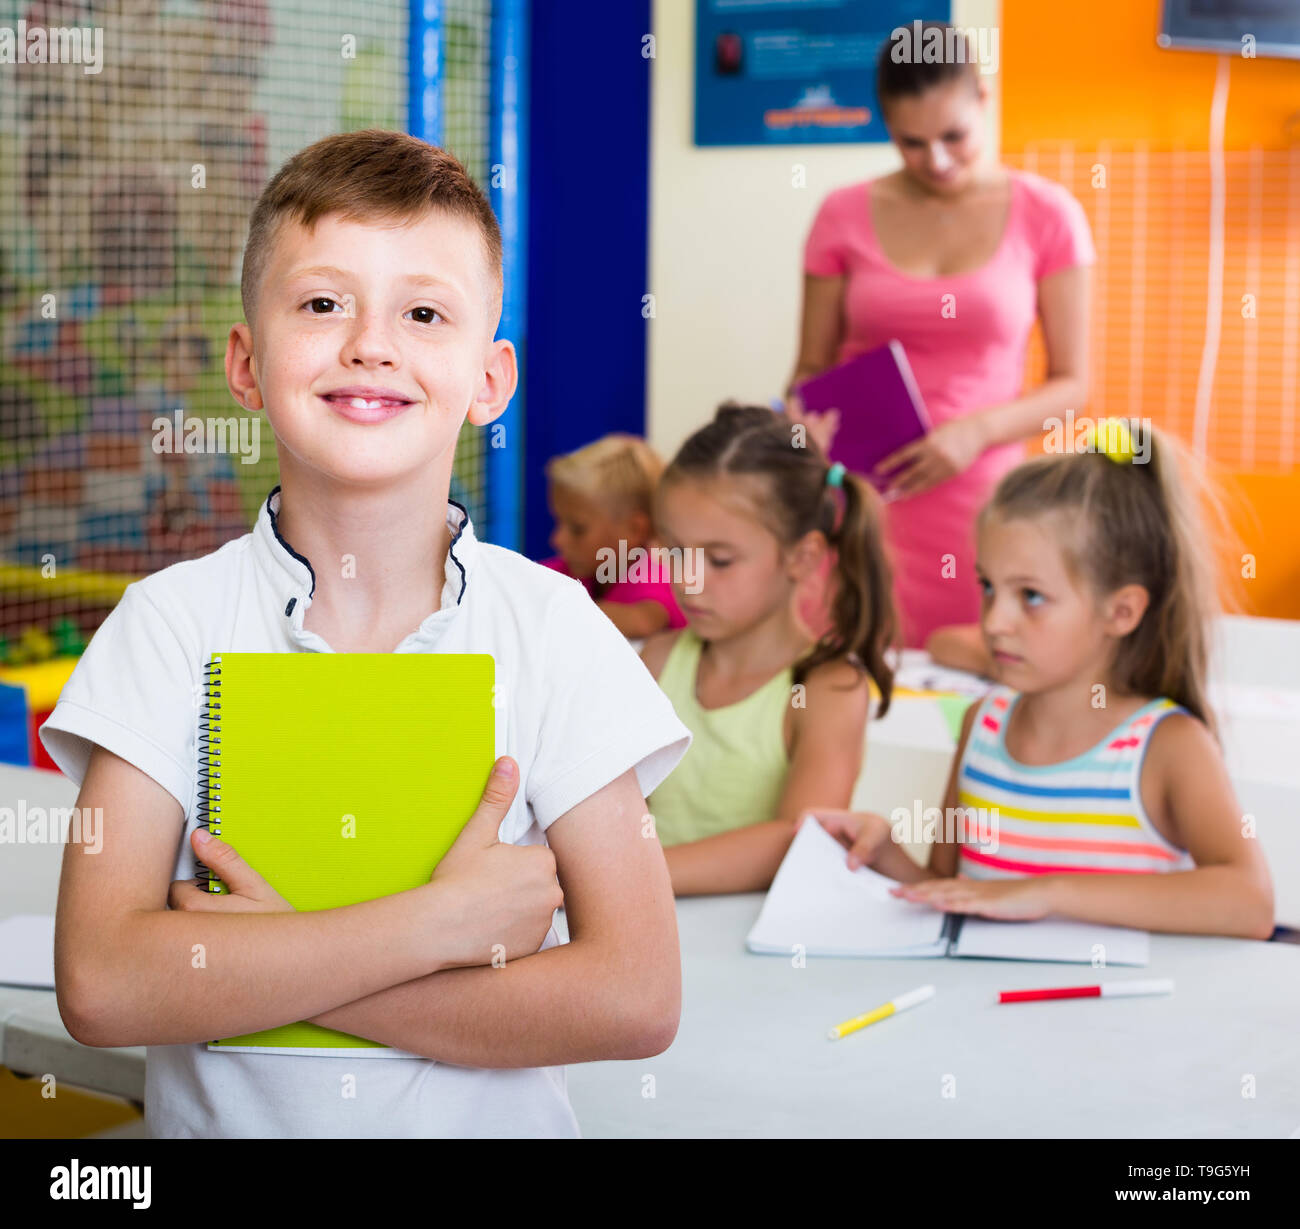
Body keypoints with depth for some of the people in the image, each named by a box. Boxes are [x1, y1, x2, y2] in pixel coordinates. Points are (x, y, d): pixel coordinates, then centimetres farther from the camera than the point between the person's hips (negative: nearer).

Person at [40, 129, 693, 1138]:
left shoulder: (553, 628, -3)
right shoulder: (171, 626, -3)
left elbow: (636, 999, -10)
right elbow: (99, 988, -12)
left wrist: (268, 965, -14)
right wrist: (439, 922, -16)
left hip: (499, 1121, 0)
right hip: (225, 1122, 0)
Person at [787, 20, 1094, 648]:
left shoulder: (1047, 215, 2)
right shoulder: (845, 217, 4)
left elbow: (1071, 383, 3)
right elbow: (812, 367, 10)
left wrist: (976, 432, -13)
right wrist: (801, 419, -11)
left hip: (979, 497, 0)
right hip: (860, 499, 1)